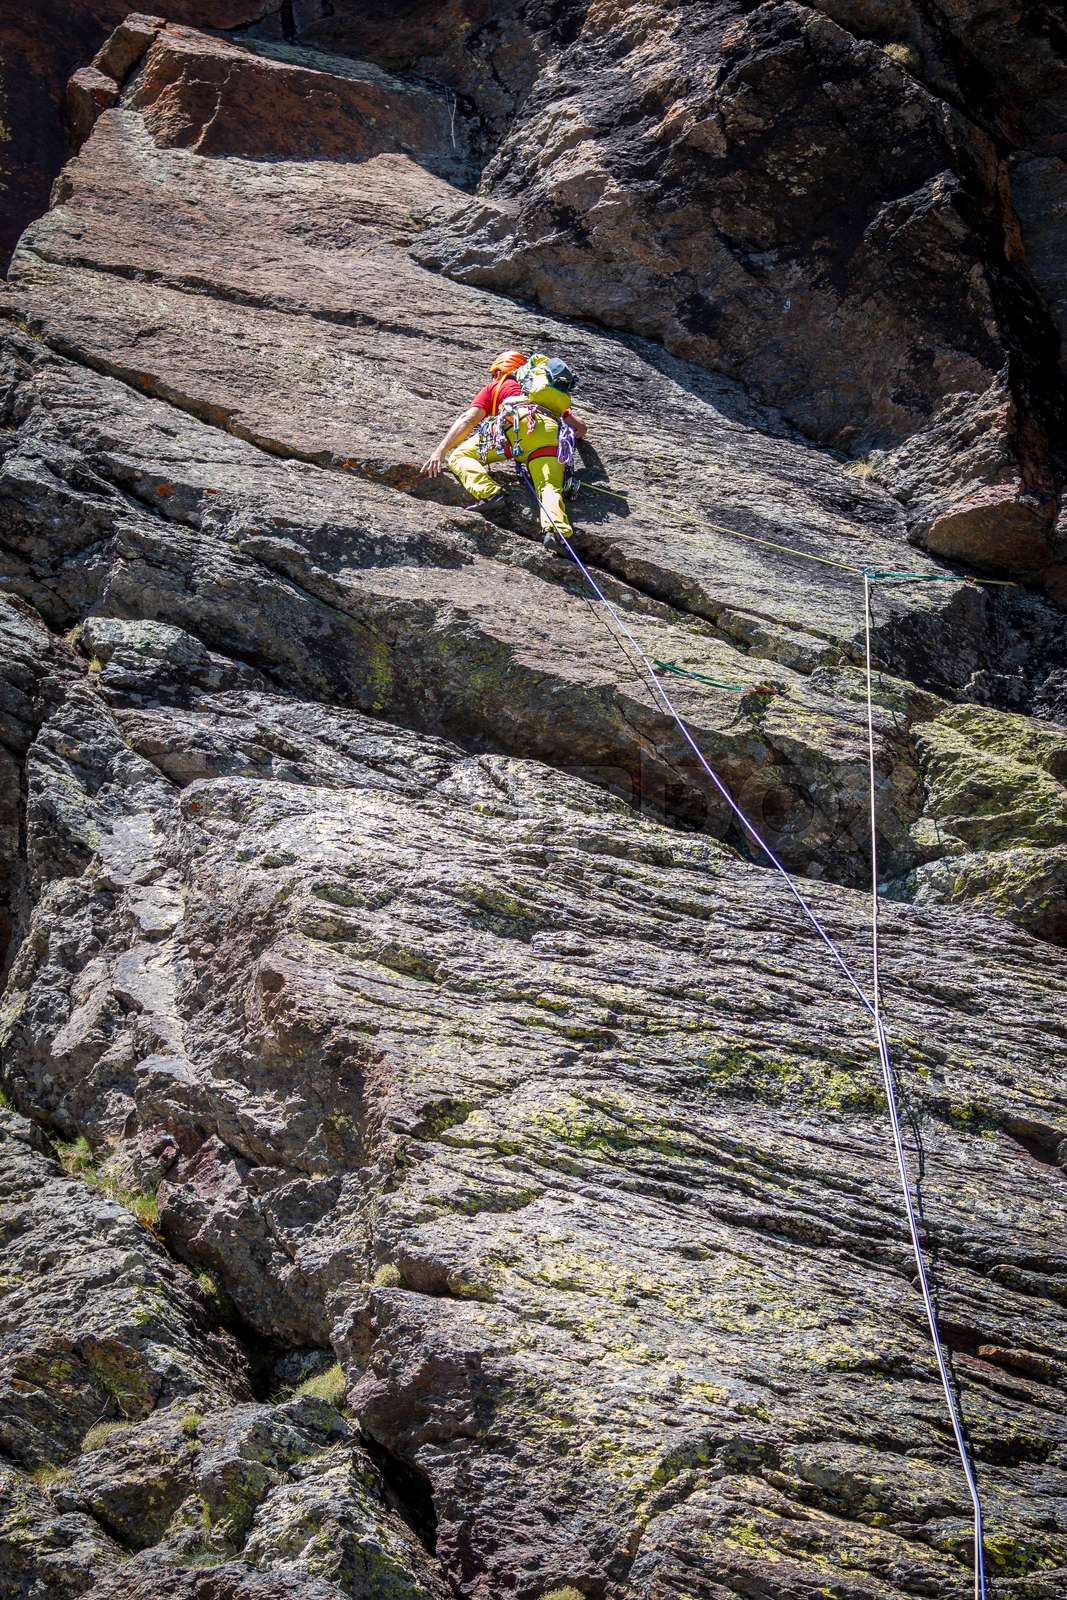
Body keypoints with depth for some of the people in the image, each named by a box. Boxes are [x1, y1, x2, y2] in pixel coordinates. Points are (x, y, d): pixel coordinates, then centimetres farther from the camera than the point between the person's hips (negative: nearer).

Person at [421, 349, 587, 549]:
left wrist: (440, 452, 13)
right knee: (550, 487, -14)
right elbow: (581, 427, 38)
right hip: (550, 430, 3)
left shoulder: (496, 387, 33)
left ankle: (488, 493, -20)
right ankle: (555, 529, -46)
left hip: (516, 422, -3)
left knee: (459, 455, 7)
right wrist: (570, 438, 61)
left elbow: (468, 419, 18)